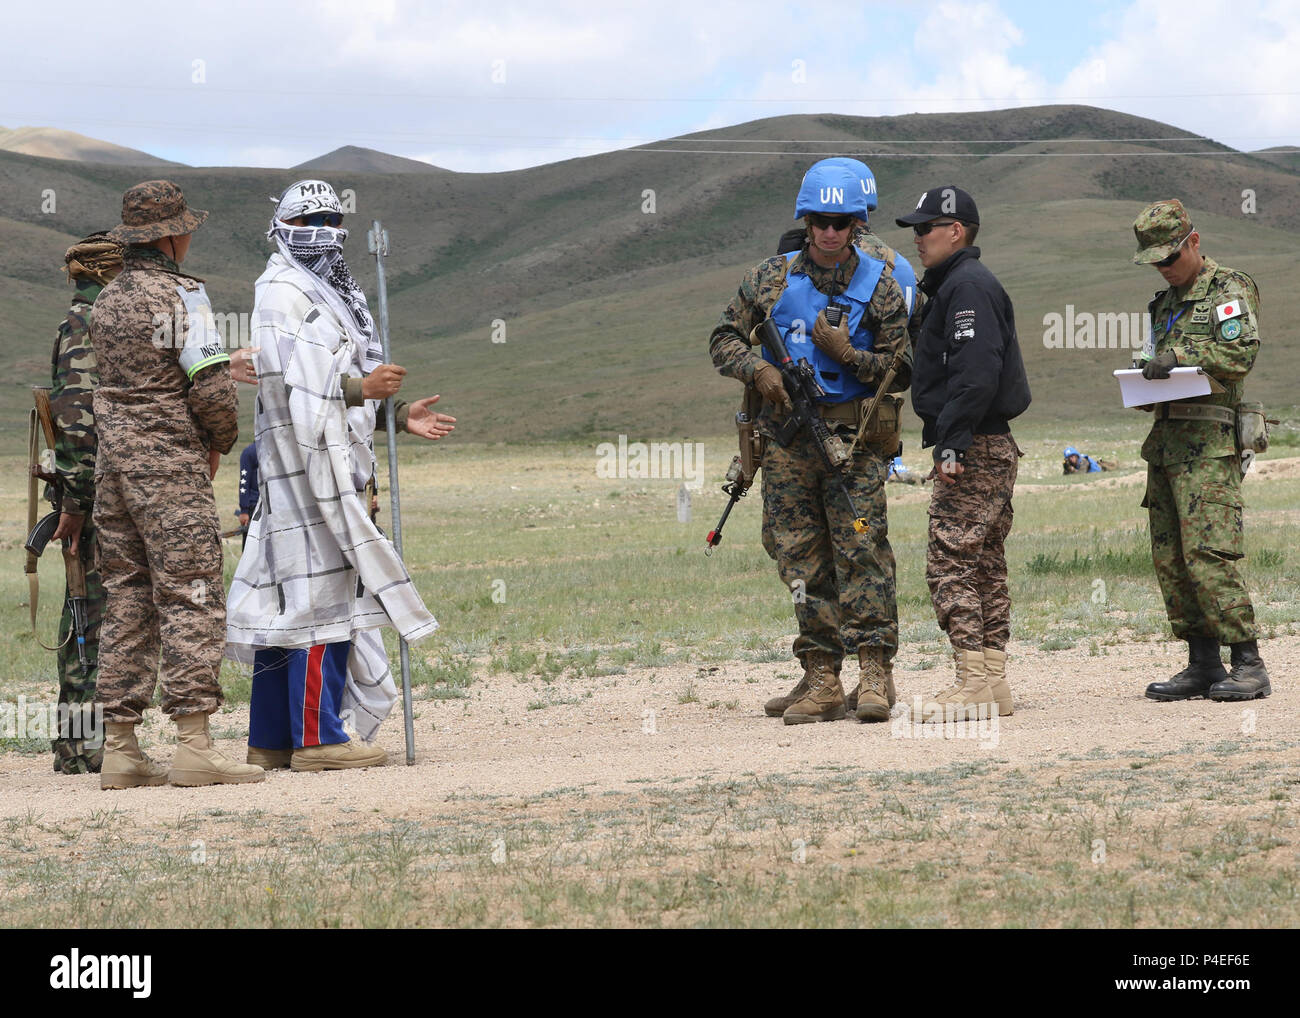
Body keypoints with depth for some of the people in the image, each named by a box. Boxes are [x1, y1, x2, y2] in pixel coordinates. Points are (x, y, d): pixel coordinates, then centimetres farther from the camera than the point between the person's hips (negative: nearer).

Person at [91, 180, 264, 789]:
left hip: (113, 459, 7)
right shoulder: (180, 295, -11)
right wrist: (221, 441, 3)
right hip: (170, 464, -7)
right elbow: (212, 389, -16)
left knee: (125, 600, 8)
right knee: (191, 601, -6)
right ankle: (193, 746, -11)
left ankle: (120, 749, 8)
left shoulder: (107, 300, 13)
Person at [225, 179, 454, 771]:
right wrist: (362, 388, -19)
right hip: (307, 459, -10)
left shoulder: (327, 296, 25)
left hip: (324, 462, 10)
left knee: (284, 599, 9)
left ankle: (271, 740, 11)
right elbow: (287, 384, -16)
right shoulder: (281, 294, -7)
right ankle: (316, 738, -12)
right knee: (320, 589, -12)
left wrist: (396, 416, 15)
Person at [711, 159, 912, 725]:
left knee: (861, 547, -11)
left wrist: (846, 354, -13)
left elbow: (900, 371, 2)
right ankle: (820, 681, 8)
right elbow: (724, 339, 12)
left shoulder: (878, 286, 0)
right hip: (787, 434, 3)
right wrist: (758, 370, -7)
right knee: (799, 556, 3)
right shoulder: (773, 278, 6)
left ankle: (873, 674, -11)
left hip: (853, 437, -3)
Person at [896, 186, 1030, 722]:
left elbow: (976, 373, -23)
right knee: (985, 567, 10)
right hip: (990, 450, 11)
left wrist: (953, 443, -24)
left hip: (973, 452, -11)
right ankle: (992, 682, 13)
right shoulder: (952, 286, 20)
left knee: (949, 563, -11)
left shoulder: (967, 286, -12)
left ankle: (975, 683, -13)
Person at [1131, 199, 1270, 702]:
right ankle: (1202, 664, 10)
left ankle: (1248, 664, -12)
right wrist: (1148, 370, 7)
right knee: (1169, 557, 5)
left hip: (1208, 442, -8)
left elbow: (1241, 352, -16)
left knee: (1208, 553, -16)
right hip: (1167, 442, 8)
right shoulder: (1166, 302, 22)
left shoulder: (1229, 289, -2)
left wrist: (1179, 356, -22)